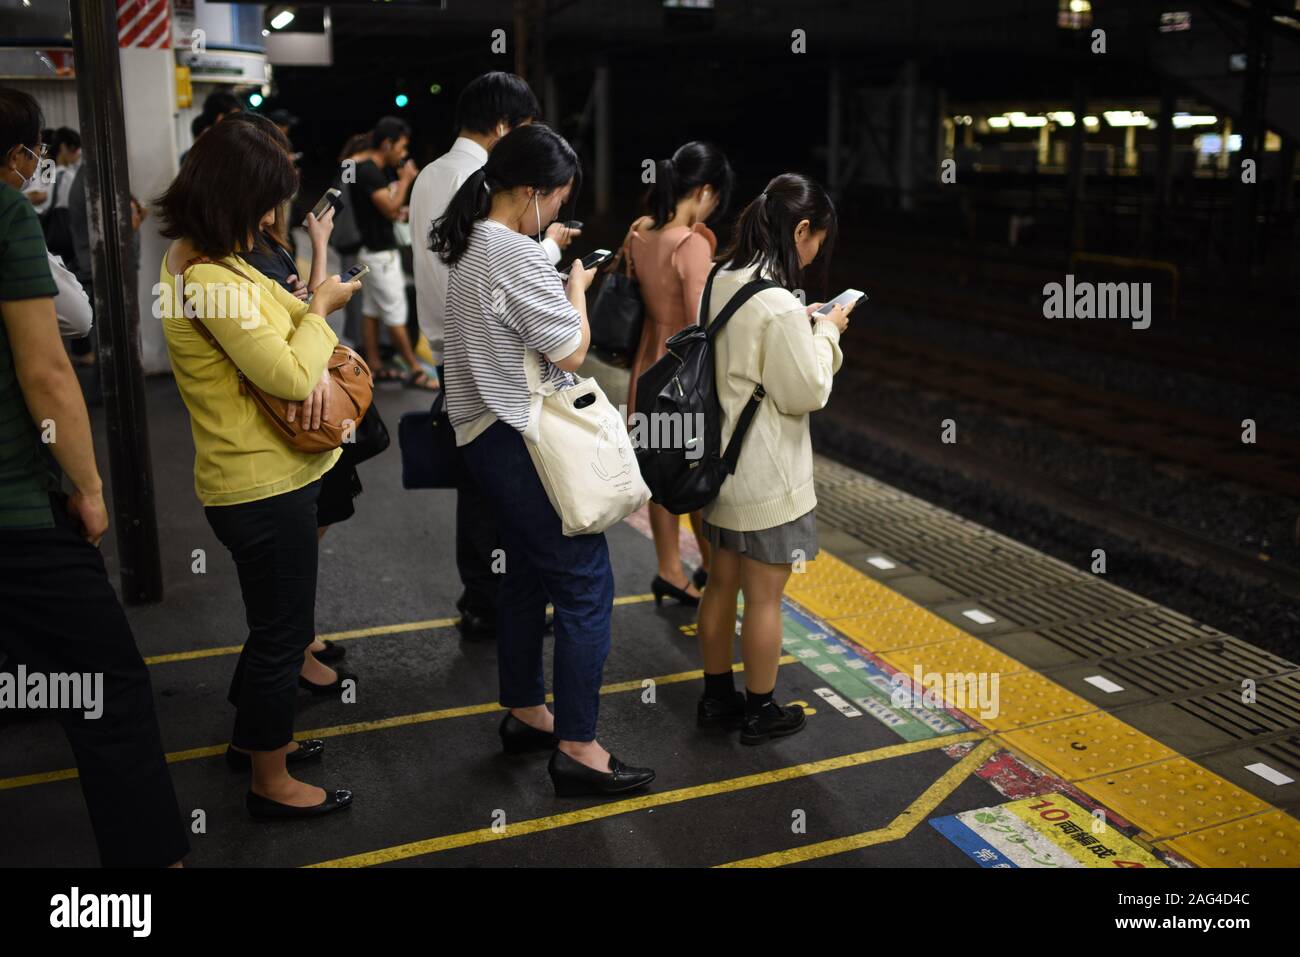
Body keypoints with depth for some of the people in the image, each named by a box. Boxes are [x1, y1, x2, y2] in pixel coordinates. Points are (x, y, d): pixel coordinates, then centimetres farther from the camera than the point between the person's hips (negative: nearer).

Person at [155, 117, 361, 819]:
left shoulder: (201, 257, 8)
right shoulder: (208, 279, -25)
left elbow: (280, 320, 12)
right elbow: (289, 377, -24)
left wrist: (316, 364, -10)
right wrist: (322, 308, -7)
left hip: (266, 477, 10)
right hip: (264, 485, -10)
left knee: (274, 622, 26)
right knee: (283, 634, 6)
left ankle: (251, 736, 45)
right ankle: (271, 782, 24)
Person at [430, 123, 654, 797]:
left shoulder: (470, 245, 10)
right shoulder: (518, 255, -20)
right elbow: (571, 351, -15)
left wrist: (552, 263, 14)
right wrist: (578, 288, 0)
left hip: (485, 433, 10)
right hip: (525, 439, -10)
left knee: (527, 574, 20)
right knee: (587, 584, -5)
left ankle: (524, 713, 32)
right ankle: (576, 748, 0)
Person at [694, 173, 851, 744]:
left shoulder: (721, 281, 2)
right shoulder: (778, 305, -24)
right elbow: (806, 393, -18)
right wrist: (825, 332, -5)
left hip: (721, 462, 9)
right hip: (766, 475, -8)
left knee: (722, 584, 19)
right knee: (764, 595, 8)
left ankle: (717, 696, 34)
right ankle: (760, 712, 24)